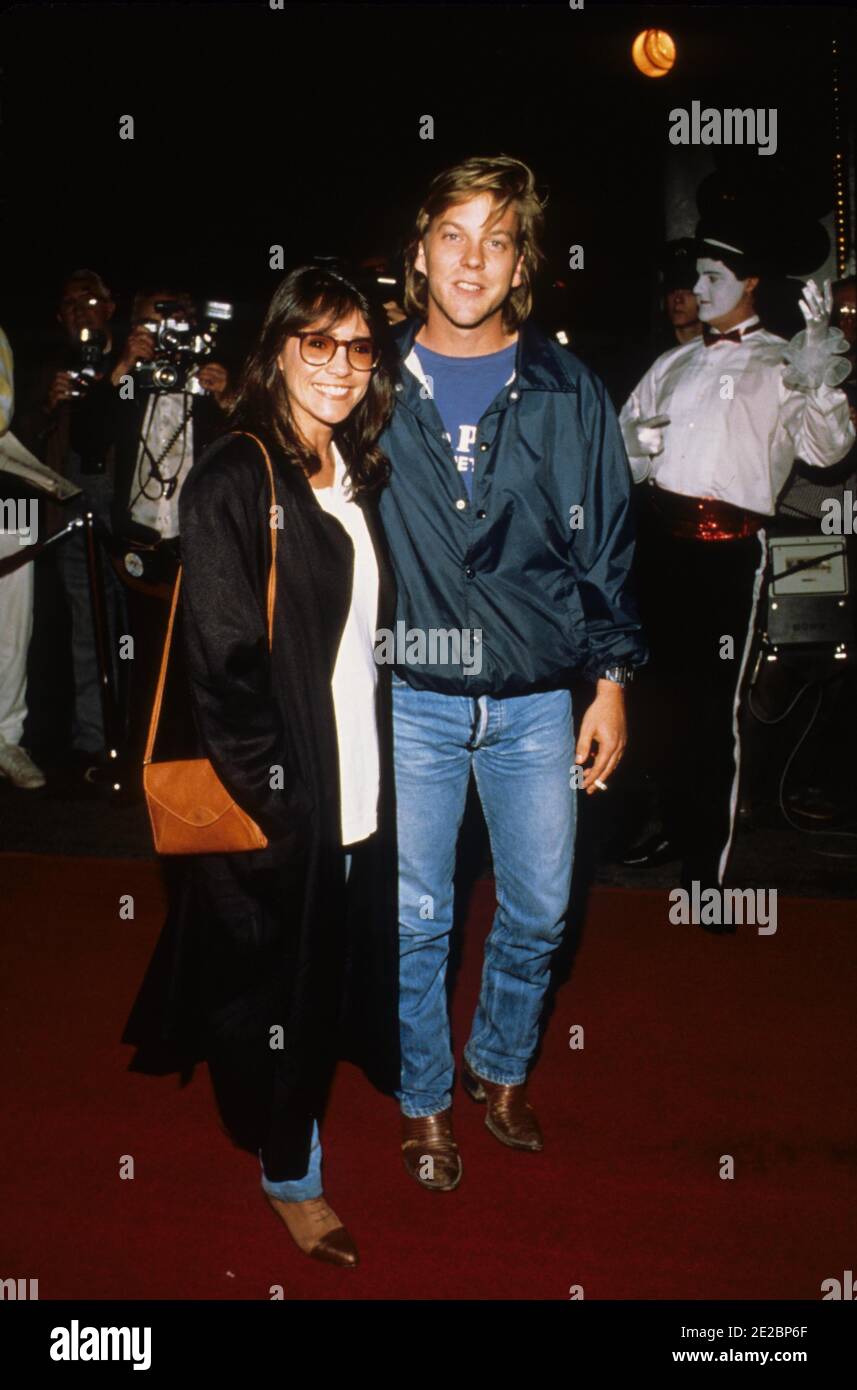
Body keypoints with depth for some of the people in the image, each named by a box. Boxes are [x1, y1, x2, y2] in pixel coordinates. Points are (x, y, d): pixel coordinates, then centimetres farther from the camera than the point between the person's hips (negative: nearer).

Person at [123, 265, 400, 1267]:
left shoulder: (359, 476, 9)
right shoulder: (233, 481, -13)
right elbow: (223, 665, -17)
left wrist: (378, 770, 8)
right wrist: (272, 799, -18)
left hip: (358, 784, 7)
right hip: (274, 802, -7)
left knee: (338, 967, 19)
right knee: (278, 985, 10)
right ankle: (289, 1175, 30)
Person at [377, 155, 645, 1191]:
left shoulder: (568, 393, 3)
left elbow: (606, 546, 6)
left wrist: (611, 682, 2)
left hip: (538, 702, 1)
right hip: (410, 700, -1)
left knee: (537, 914, 11)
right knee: (416, 921, 8)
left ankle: (502, 1070, 37)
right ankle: (426, 1104, 30)